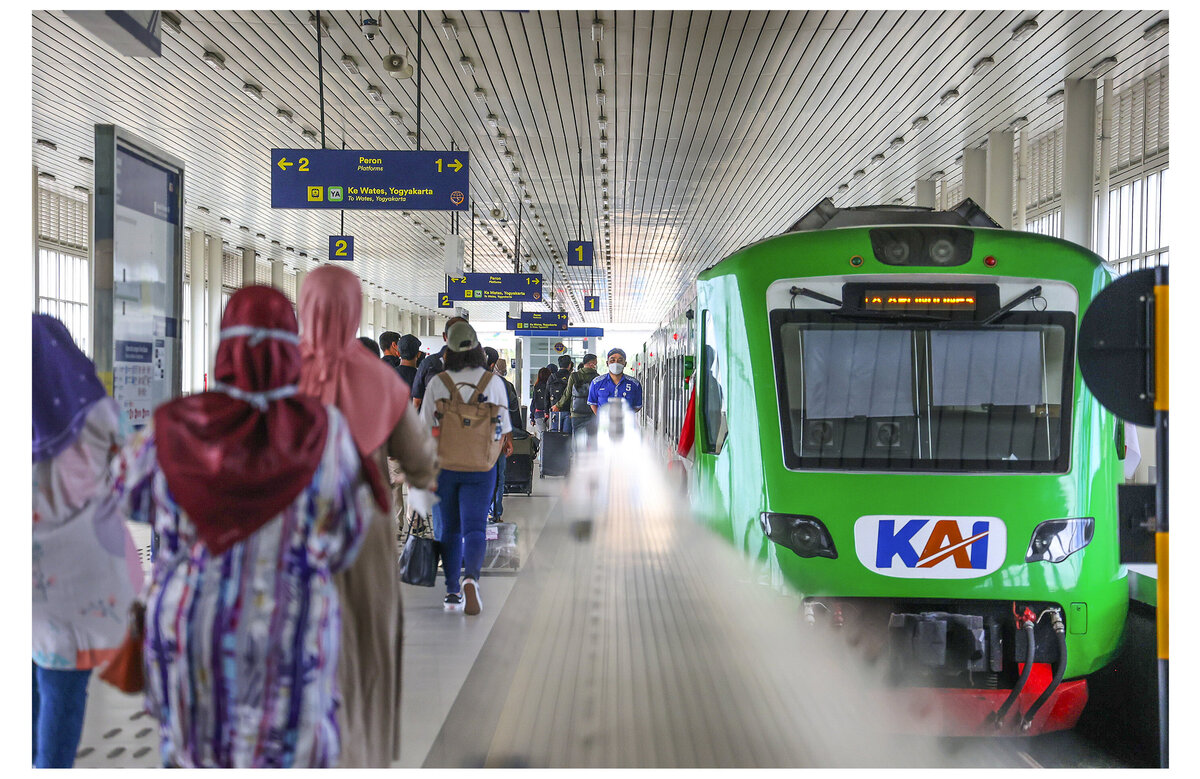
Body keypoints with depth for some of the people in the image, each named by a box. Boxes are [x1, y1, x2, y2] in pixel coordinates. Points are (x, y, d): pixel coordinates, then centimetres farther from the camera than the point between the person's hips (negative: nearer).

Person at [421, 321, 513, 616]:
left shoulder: (437, 383, -6)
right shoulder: (494, 381, -3)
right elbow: (505, 427, 4)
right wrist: (506, 446, 25)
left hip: (444, 467, 0)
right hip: (481, 467, 0)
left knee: (450, 529, 13)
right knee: (474, 527, -2)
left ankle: (453, 591, 12)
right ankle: (471, 577, -27)